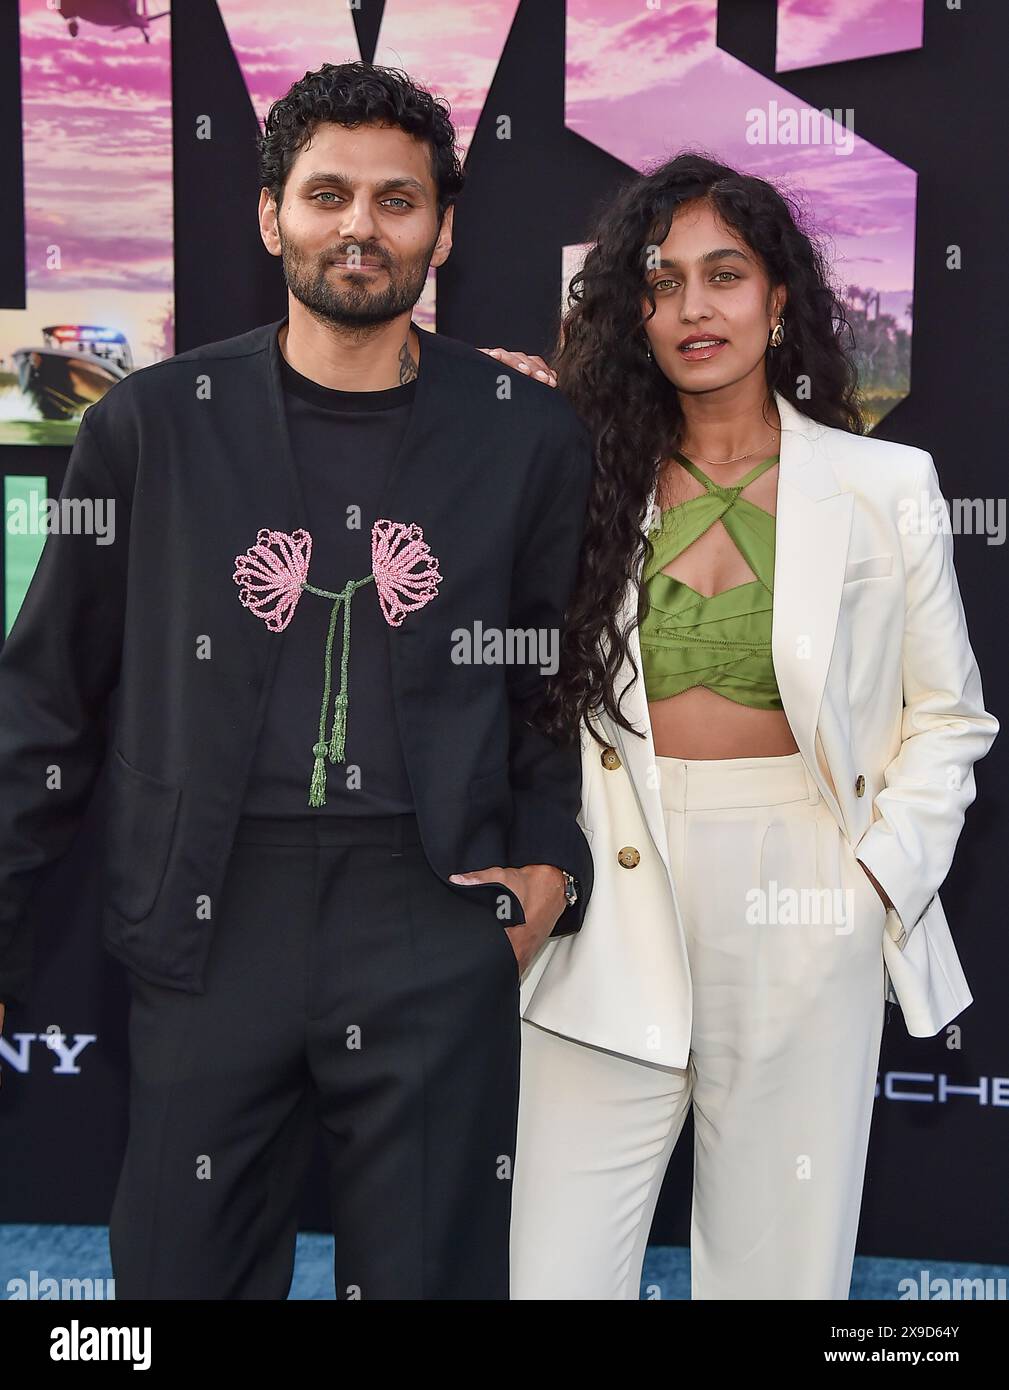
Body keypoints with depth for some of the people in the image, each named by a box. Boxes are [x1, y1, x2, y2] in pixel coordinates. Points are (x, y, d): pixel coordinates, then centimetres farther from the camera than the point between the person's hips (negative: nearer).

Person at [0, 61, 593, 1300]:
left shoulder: (530, 438, 2)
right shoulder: (153, 424, 1)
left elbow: (559, 684, 12)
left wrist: (549, 866, -1)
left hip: (437, 926, 0)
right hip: (210, 924, 1)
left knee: (429, 1269, 12)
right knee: (179, 1271, 12)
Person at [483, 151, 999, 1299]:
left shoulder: (885, 486, 3)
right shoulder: (590, 479, 6)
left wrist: (884, 876, -4)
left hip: (804, 913, 0)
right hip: (619, 900, 1)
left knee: (780, 1263, 11)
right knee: (555, 1268, 4)